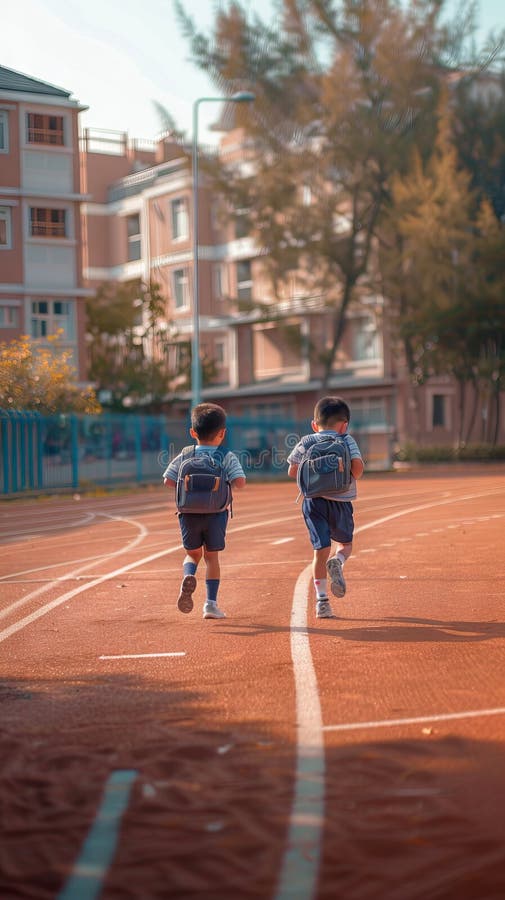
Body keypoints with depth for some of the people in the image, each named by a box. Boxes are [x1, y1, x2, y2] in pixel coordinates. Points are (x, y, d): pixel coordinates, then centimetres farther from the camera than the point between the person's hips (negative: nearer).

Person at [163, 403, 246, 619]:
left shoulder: (184, 457, 4)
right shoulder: (228, 457, -1)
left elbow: (168, 480, -4)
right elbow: (240, 482, -12)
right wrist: (227, 484, 9)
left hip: (189, 513, 1)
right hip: (216, 512, -1)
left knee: (192, 554, 19)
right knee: (211, 556, 11)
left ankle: (188, 576, -15)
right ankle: (211, 603, 5)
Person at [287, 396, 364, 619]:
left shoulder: (306, 442, 7)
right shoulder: (347, 440, 2)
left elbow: (292, 471, 2)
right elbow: (357, 465, -12)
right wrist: (353, 476, 9)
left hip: (313, 501, 1)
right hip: (341, 500, -1)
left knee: (320, 550, 3)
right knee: (345, 544, 19)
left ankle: (321, 600, -5)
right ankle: (337, 562, -17)